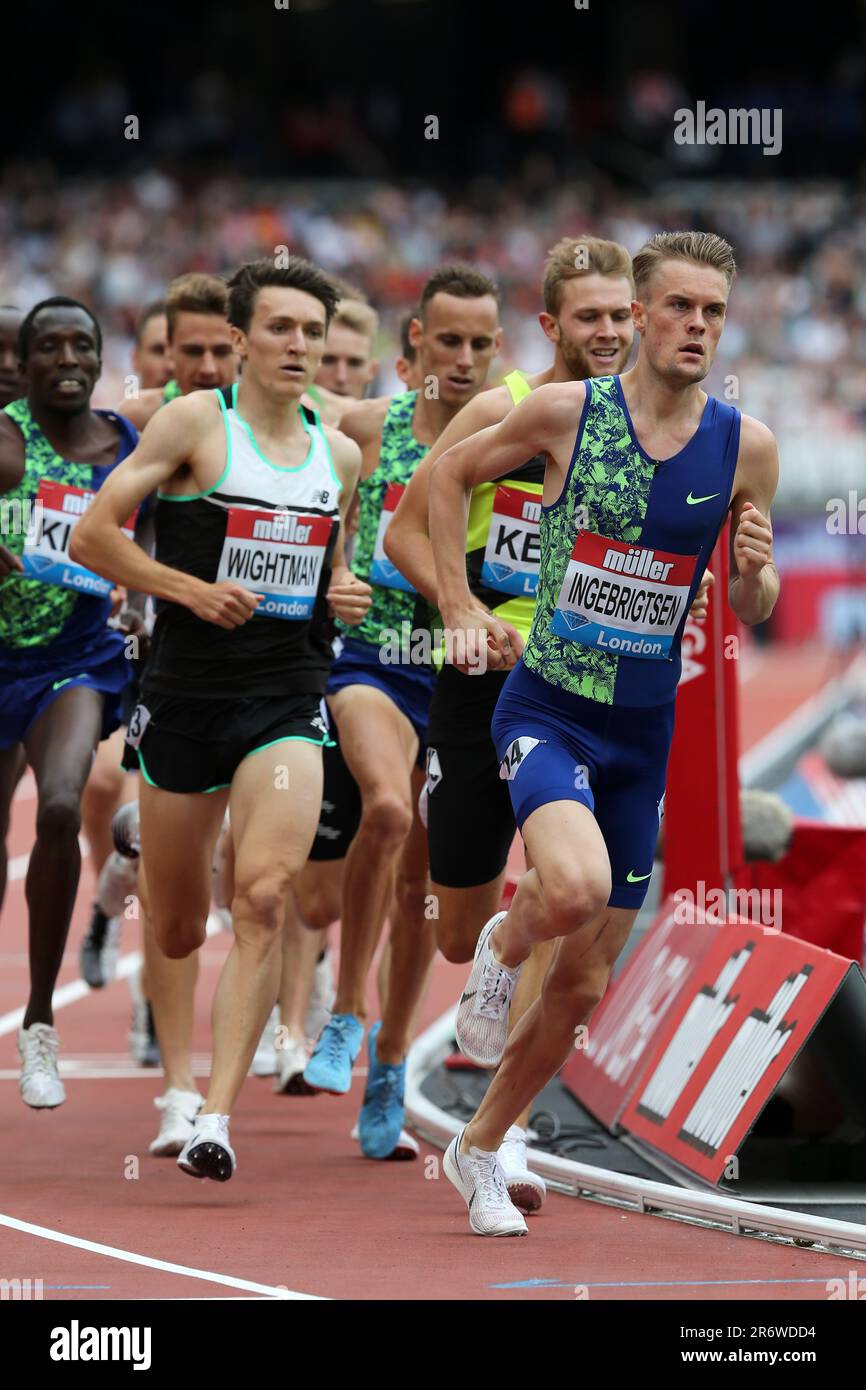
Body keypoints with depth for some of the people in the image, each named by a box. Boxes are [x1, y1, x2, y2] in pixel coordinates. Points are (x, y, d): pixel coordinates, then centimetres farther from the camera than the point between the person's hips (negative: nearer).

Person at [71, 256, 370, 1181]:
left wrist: (343, 596, 4)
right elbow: (93, 535, -6)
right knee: (176, 933, 7)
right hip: (186, 689, -2)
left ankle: (217, 1116, -20)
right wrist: (191, 589, -16)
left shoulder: (340, 456, 11)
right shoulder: (196, 422, -4)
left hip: (288, 696, 2)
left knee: (263, 897, -19)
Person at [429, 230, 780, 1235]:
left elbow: (751, 612, 7)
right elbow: (449, 473, 9)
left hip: (644, 735, 3)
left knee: (583, 985, 8)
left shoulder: (745, 446, -2)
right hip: (545, 709, -3)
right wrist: (459, 605, 2)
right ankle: (502, 944, 2)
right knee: (576, 888, -33)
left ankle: (478, 1150, 29)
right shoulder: (566, 412, -8)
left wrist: (756, 569, -15)